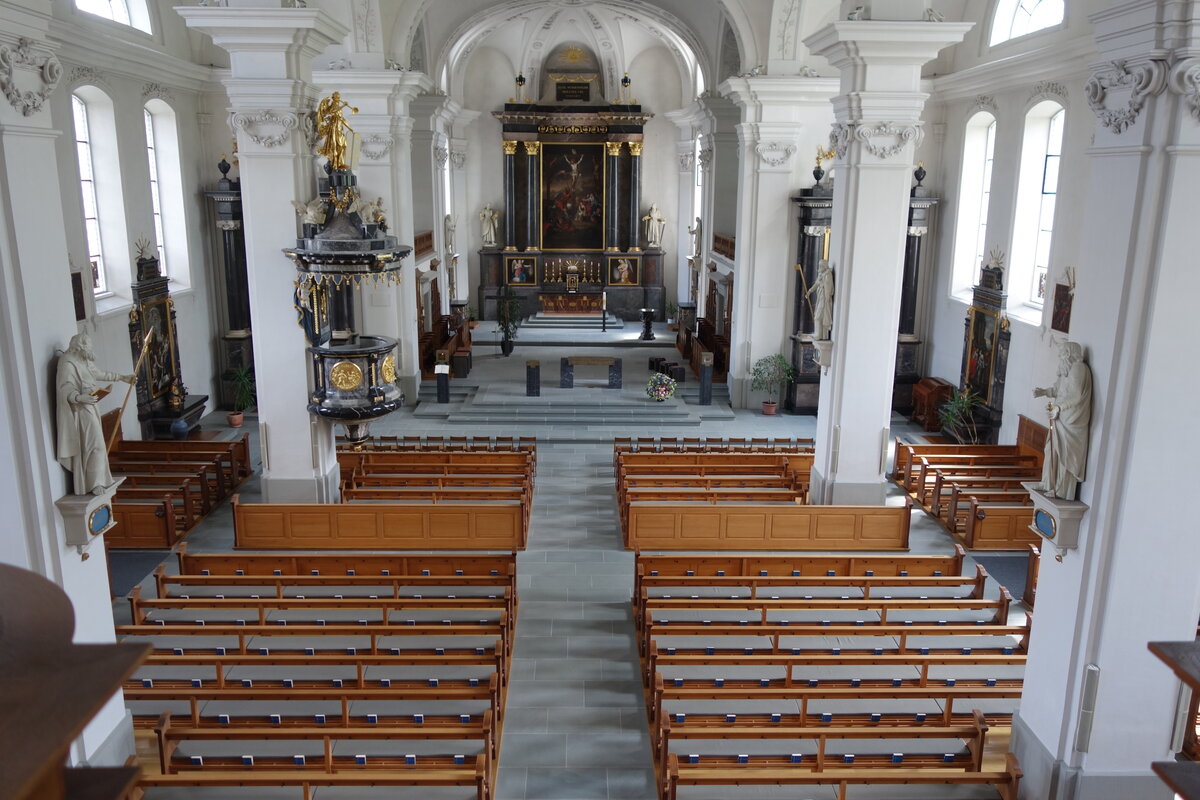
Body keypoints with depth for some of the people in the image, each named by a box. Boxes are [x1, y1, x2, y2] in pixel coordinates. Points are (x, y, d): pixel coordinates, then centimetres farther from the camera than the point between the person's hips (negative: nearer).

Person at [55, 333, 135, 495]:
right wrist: (80, 397, -44)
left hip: (89, 408, 10)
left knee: (93, 445, 13)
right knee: (93, 445, -11)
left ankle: (96, 481, 21)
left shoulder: (85, 362, 13)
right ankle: (94, 483, -5)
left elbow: (100, 373, 30)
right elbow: (65, 387, -26)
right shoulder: (68, 363, -17)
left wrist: (122, 377, 39)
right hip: (80, 410, -10)